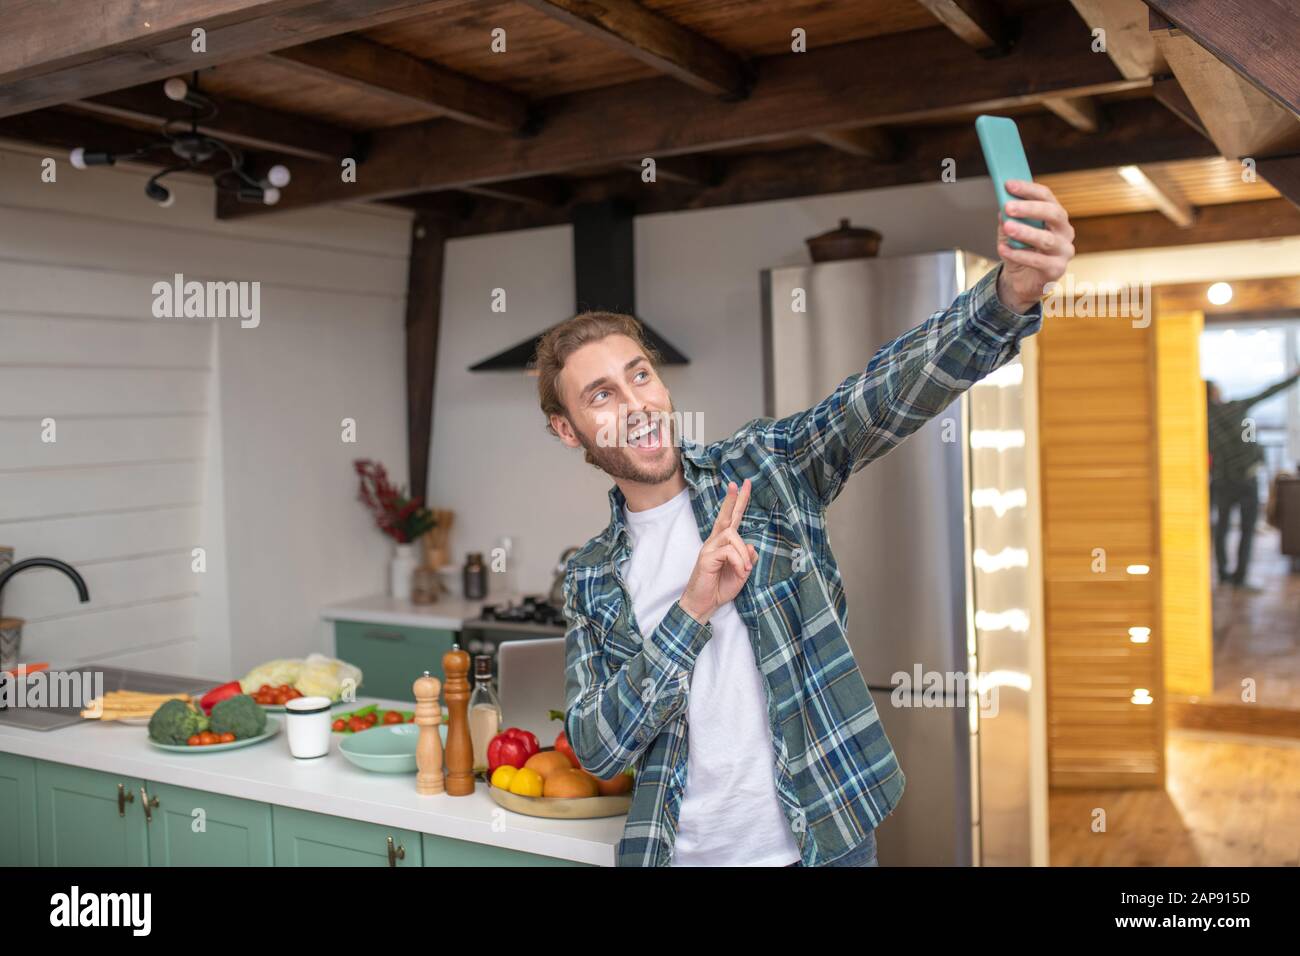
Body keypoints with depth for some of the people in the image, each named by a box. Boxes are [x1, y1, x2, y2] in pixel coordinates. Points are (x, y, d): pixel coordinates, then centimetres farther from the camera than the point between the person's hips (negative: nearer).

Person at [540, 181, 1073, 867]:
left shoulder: (766, 464, -4)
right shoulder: (590, 579, 1)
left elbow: (888, 392, -20)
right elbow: (594, 747, -7)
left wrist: (1010, 293, -38)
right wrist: (692, 611, -18)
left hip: (827, 837, -1)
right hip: (681, 848, 1)